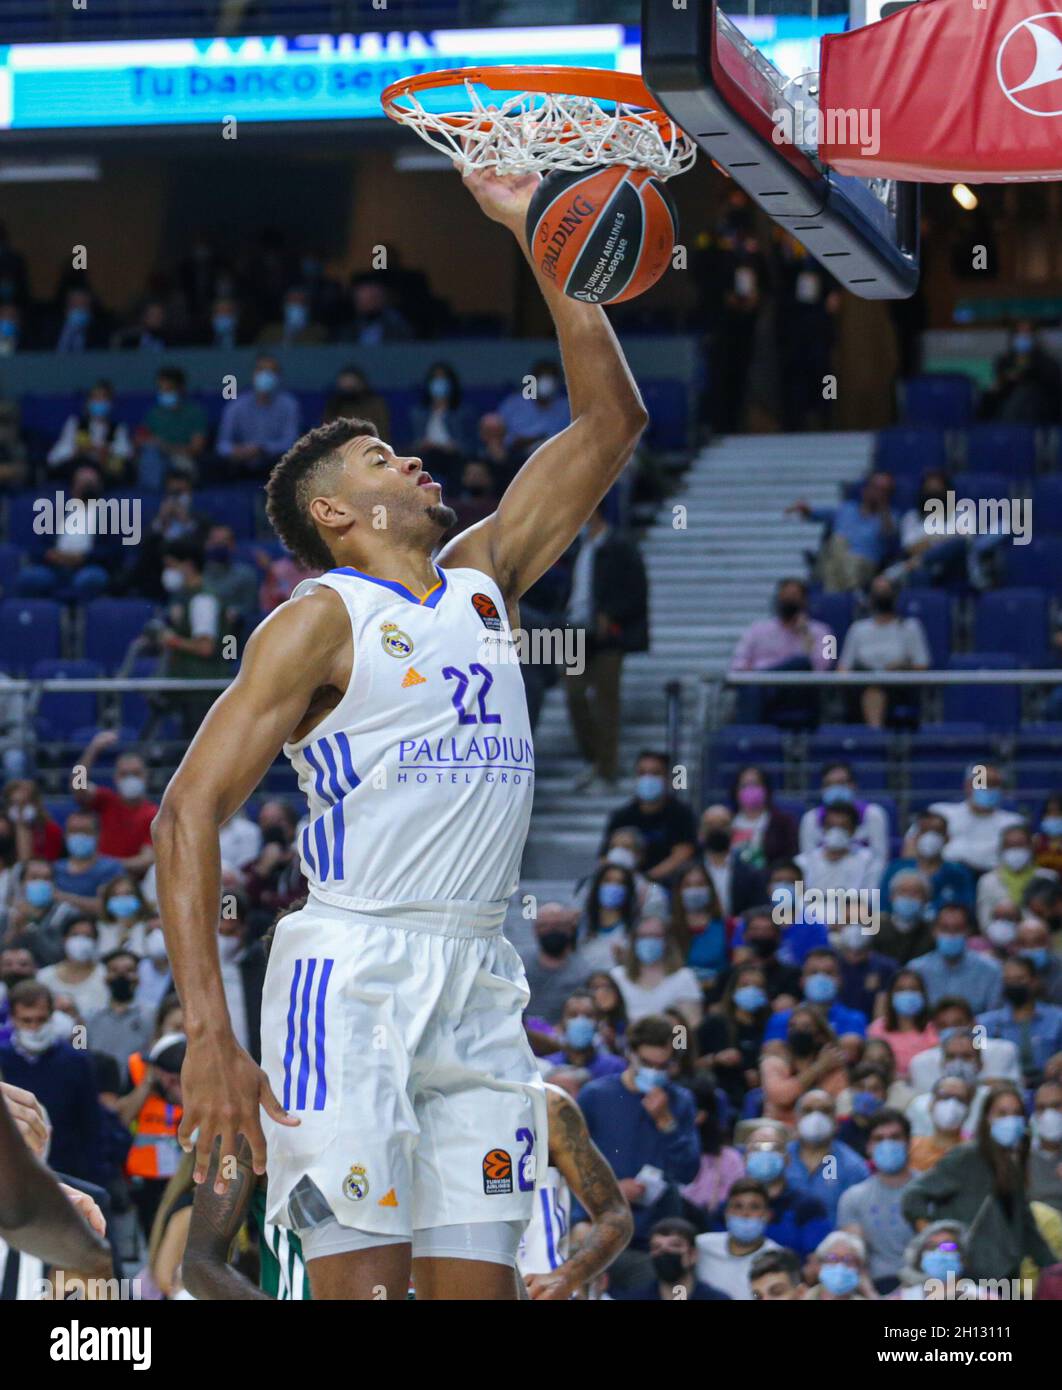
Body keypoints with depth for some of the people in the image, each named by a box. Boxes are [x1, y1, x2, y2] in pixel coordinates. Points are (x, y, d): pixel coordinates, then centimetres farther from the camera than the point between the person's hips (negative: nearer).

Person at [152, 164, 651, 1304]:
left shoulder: (481, 579, 17)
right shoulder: (321, 621, -2)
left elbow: (611, 419, 20)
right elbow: (189, 811, -9)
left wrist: (536, 235, 13)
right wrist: (207, 1034, -19)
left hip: (481, 980, 6)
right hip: (354, 965, -6)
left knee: (478, 1285, 2)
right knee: (360, 1283, -12)